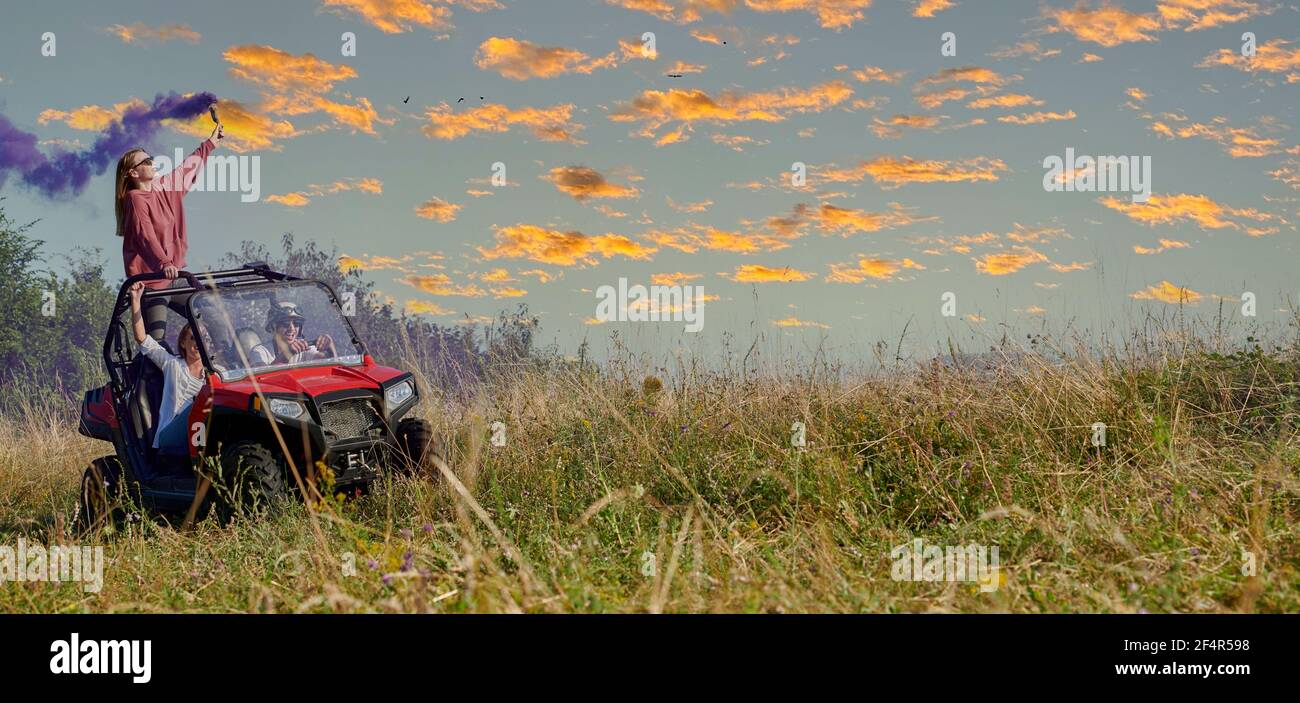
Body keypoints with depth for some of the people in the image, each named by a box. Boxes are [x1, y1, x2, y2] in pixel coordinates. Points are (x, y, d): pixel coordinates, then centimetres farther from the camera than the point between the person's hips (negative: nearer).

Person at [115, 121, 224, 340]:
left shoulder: (164, 188, 10)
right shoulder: (135, 199, -12)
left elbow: (187, 168, 25)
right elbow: (145, 236, -25)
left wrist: (210, 143, 33)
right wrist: (163, 263, -38)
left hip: (173, 273, 9)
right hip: (149, 277, -9)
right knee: (156, 338, -13)